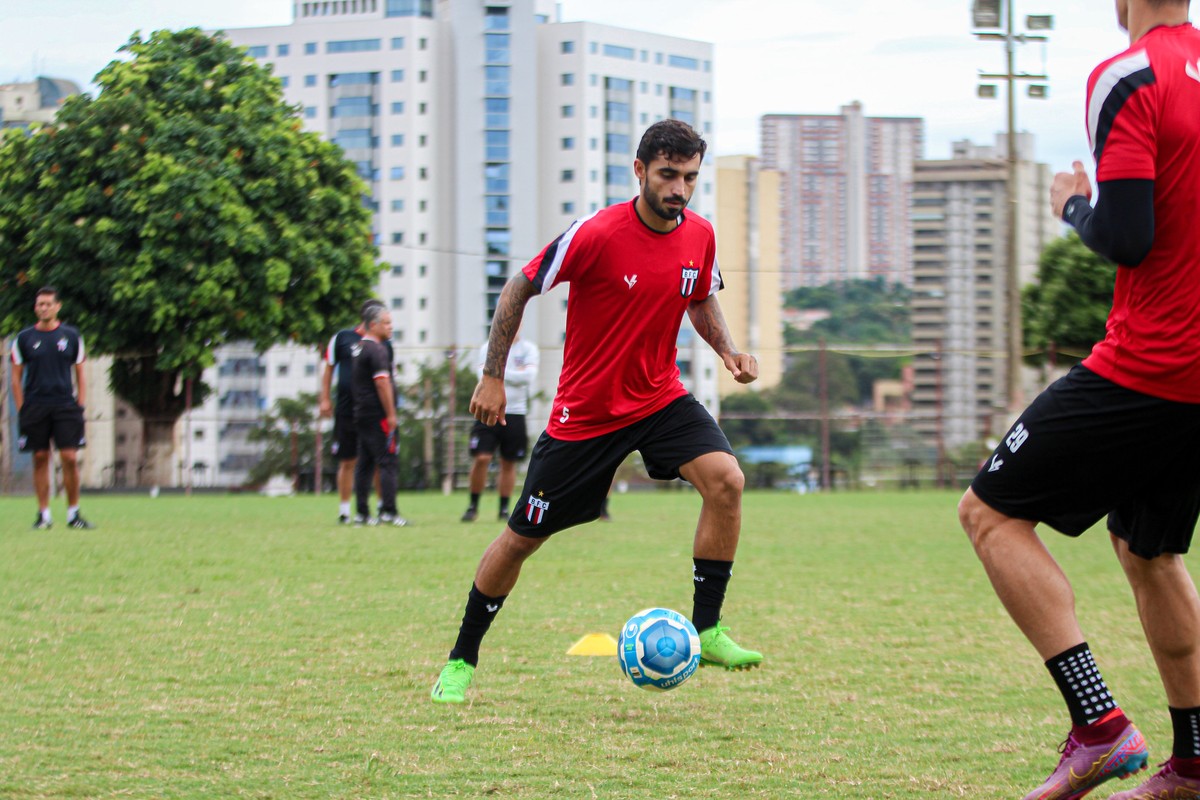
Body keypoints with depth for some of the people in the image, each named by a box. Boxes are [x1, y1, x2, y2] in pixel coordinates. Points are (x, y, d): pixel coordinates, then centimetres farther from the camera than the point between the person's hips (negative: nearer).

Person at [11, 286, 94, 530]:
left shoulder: (71, 336, 9)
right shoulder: (24, 338, 7)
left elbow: (80, 375, 12)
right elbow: (16, 378, 9)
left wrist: (80, 406, 3)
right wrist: (22, 410, 1)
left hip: (65, 407, 0)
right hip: (35, 407, 0)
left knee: (70, 458, -7)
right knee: (40, 459, 1)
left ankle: (73, 513, 2)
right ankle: (44, 514, 6)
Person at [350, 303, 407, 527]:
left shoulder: (361, 348, 17)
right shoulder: (376, 350, -13)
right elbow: (382, 383, -19)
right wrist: (391, 414, -16)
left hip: (361, 414, 9)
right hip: (377, 415, -9)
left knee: (365, 464, 9)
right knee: (387, 462, -8)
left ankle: (362, 513, 9)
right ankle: (388, 511, -12)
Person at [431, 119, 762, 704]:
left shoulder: (699, 237, -4)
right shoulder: (596, 234, -20)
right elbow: (519, 289, -9)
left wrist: (727, 350, -1)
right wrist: (493, 376, -10)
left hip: (660, 397, 4)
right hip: (584, 410, -4)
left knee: (725, 479, -23)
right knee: (523, 537, 4)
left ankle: (706, 630, -13)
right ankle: (461, 660, 23)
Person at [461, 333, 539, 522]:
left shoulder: (529, 349, 4)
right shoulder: (488, 348, 5)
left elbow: (529, 377, -12)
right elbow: (486, 376, -9)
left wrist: (501, 372, -10)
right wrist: (515, 374, -12)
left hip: (515, 414, 1)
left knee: (509, 463, 7)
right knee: (481, 458, -11)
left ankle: (504, 509, 16)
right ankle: (473, 505, 3)